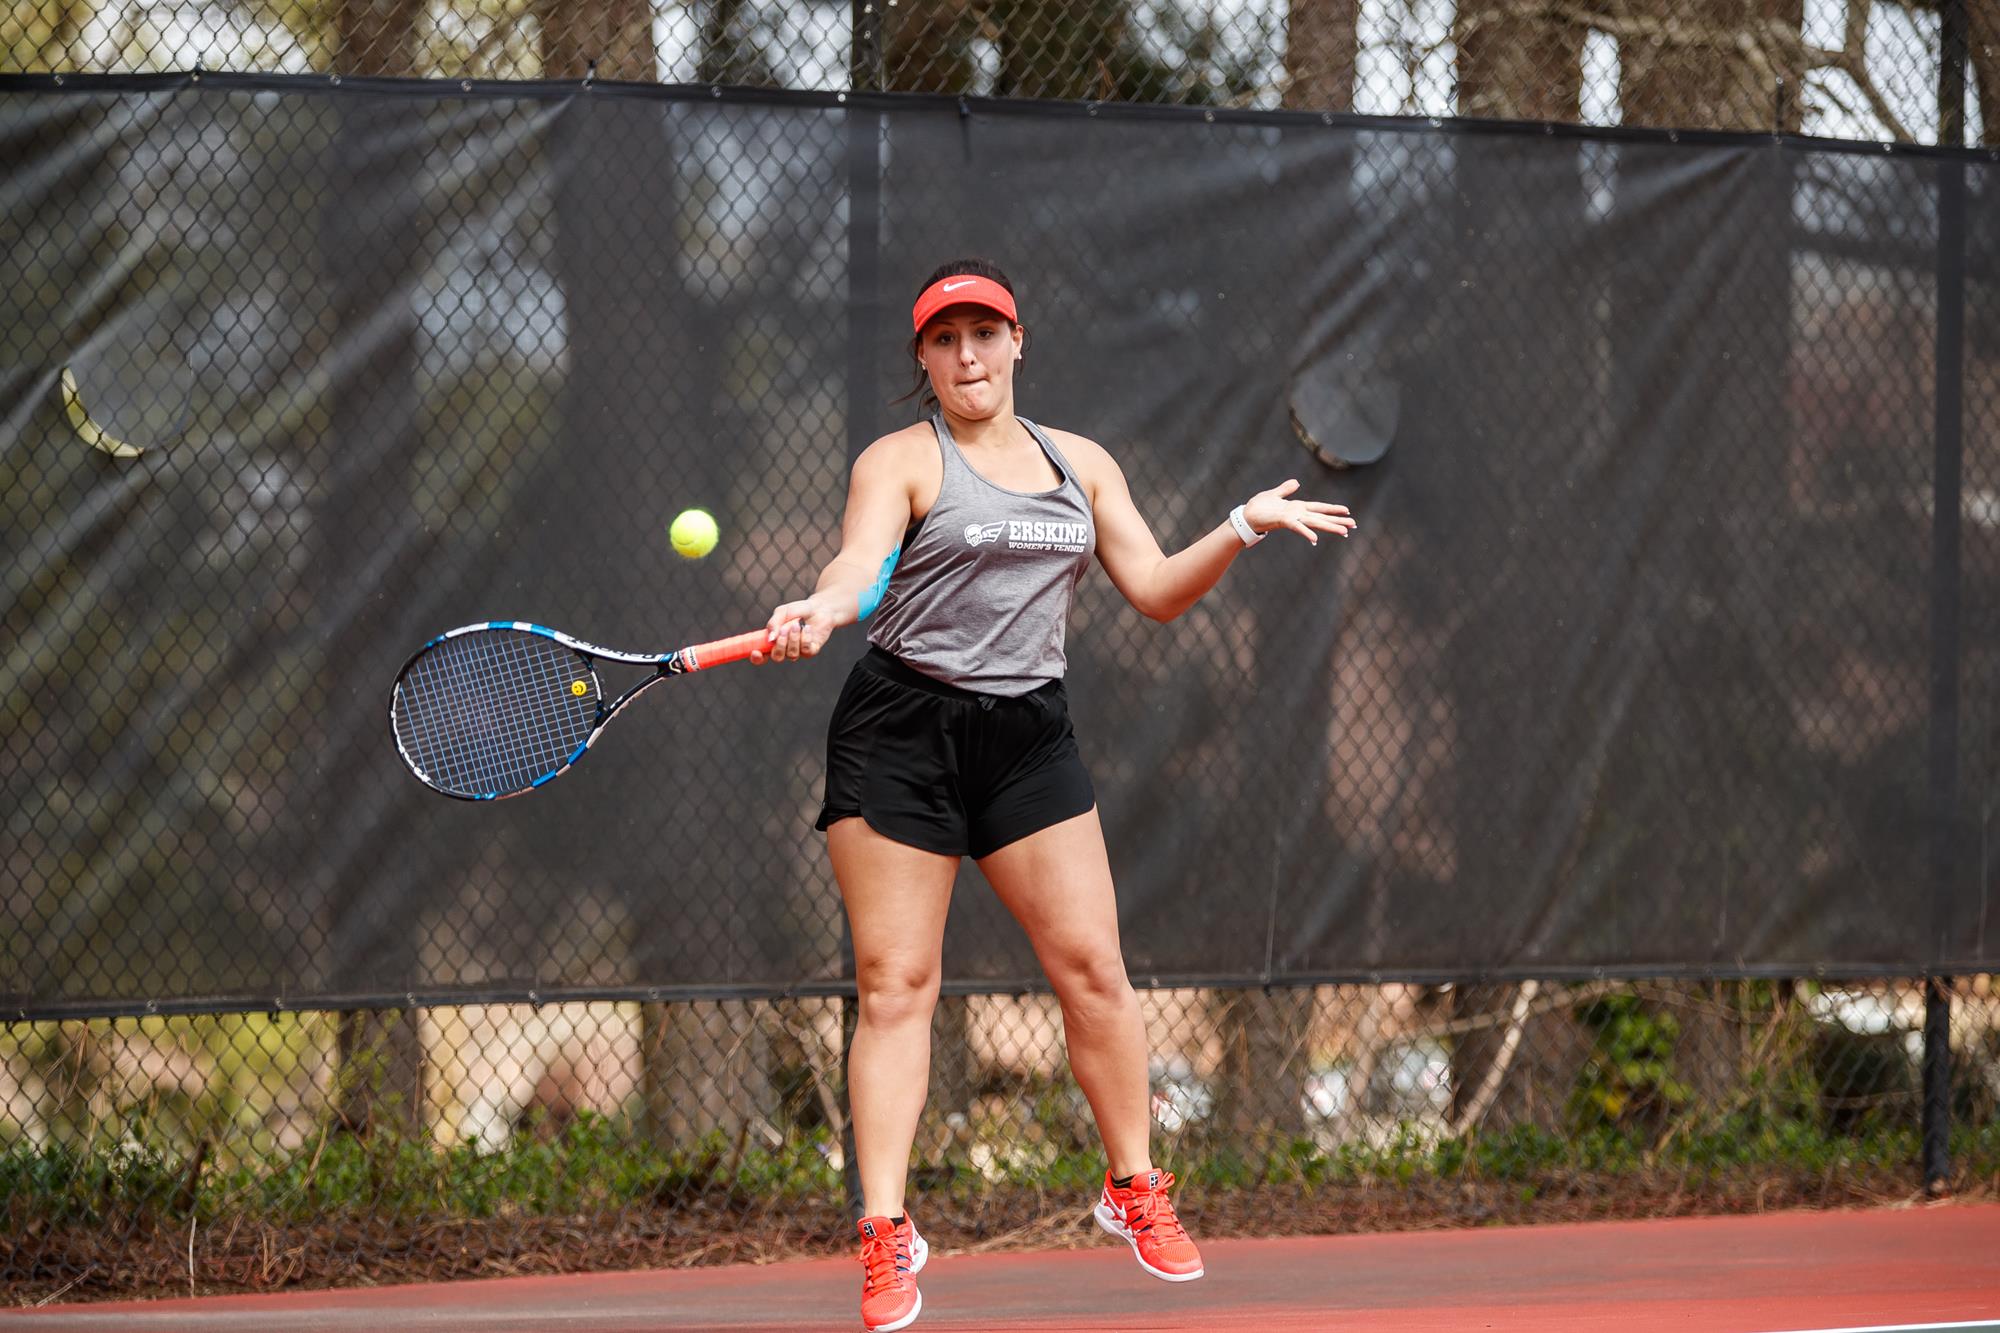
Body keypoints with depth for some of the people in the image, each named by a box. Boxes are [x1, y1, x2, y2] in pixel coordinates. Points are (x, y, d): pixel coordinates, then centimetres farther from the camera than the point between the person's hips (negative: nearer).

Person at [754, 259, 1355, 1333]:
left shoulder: (1083, 465, 14)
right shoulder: (901, 461, -2)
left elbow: (1156, 591, 14)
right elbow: (860, 565, -20)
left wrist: (1242, 527, -1)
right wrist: (819, 612, -42)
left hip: (1028, 734, 4)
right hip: (901, 733, -4)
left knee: (1091, 965, -2)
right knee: (895, 981, -6)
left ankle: (1134, 1187, 16)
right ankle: (886, 1233, -4)